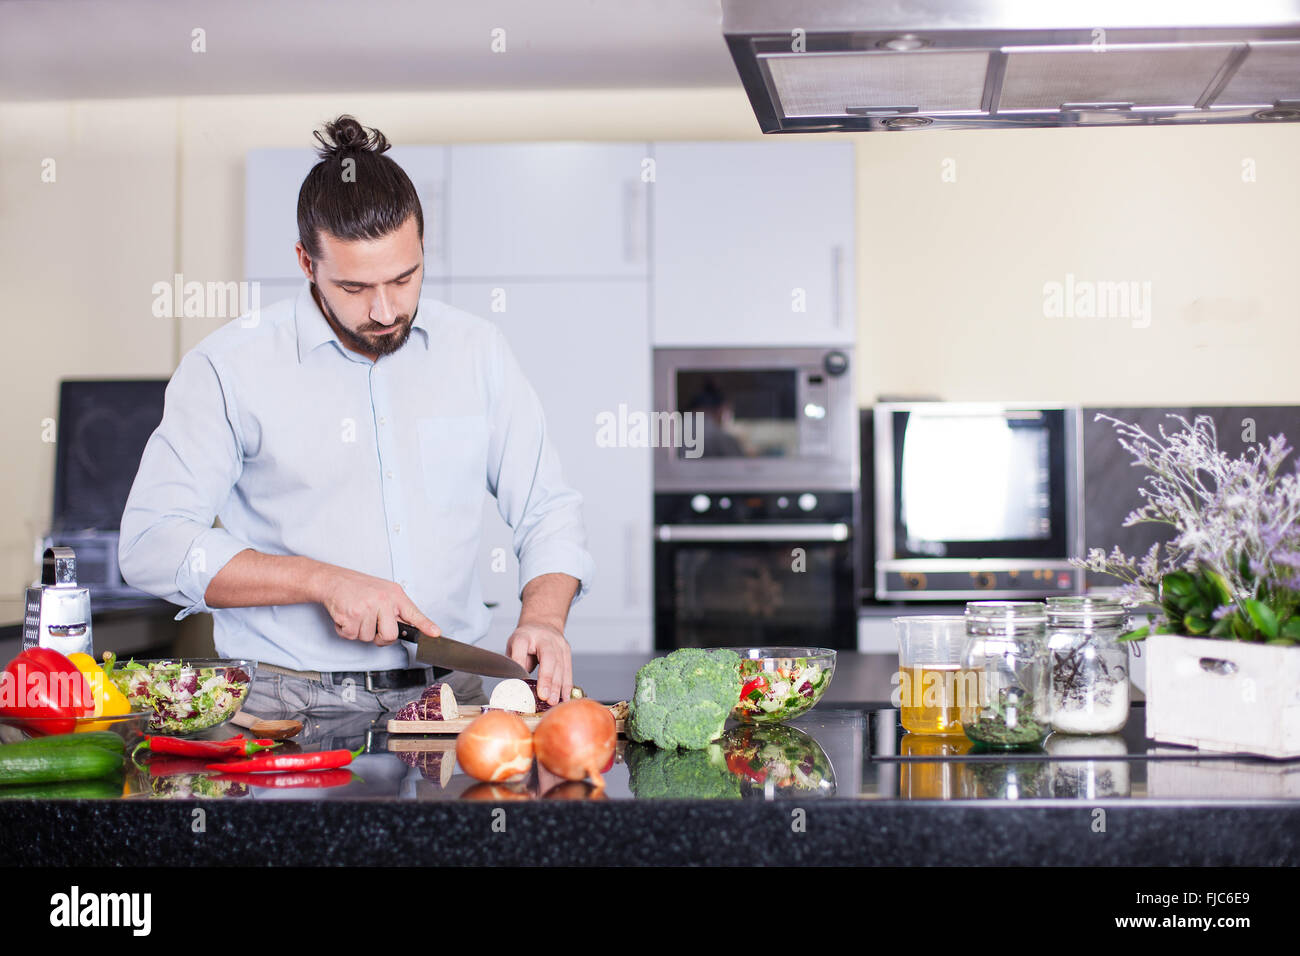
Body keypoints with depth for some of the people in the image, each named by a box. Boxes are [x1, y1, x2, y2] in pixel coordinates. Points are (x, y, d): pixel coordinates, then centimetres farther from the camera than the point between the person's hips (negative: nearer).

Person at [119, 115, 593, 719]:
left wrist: (543, 619, -5)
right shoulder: (228, 367, -2)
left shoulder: (477, 351, 9)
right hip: (294, 706, -3)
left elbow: (547, 512, 15)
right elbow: (151, 544, -6)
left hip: (448, 694, 3)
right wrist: (324, 581, -14)